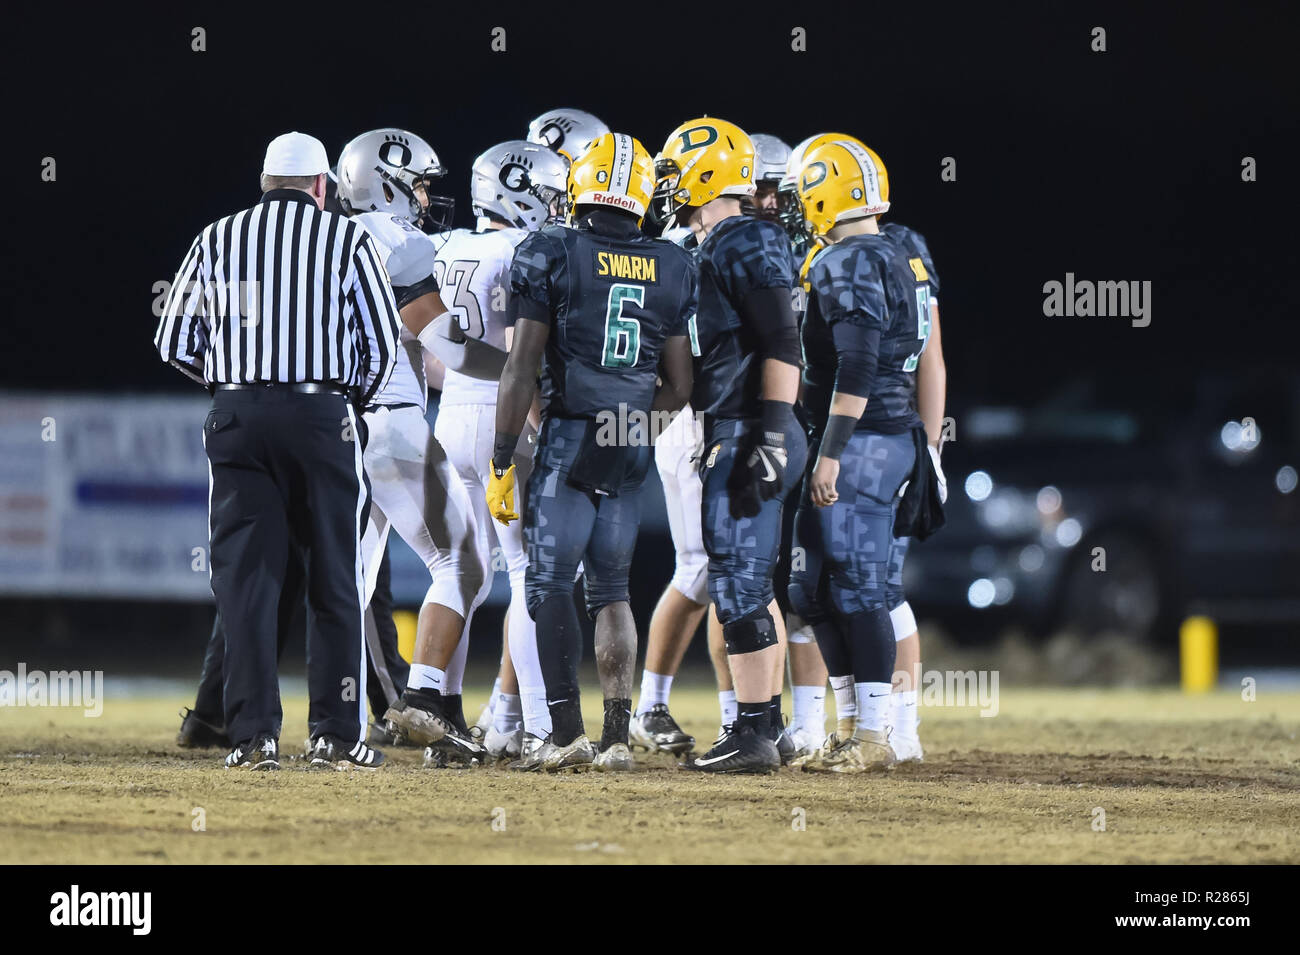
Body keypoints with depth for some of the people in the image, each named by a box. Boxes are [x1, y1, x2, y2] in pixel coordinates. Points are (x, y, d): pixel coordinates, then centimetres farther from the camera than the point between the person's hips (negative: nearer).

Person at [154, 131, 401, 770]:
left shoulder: (217, 240, 8)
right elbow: (382, 341, 4)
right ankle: (336, 734, 6)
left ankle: (253, 735, -2)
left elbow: (174, 342, 10)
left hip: (238, 418, 1)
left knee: (245, 579, 3)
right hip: (321, 417, -1)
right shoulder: (346, 240, 3)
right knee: (335, 583, 7)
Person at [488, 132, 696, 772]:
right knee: (611, 589, 12)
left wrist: (502, 462, -4)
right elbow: (679, 385, 8)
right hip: (634, 446, 4)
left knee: (551, 584, 2)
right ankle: (617, 737, 7)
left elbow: (521, 370, -8)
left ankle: (567, 733, -6)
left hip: (568, 437, -4)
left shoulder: (550, 256, -7)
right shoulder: (673, 269, 6)